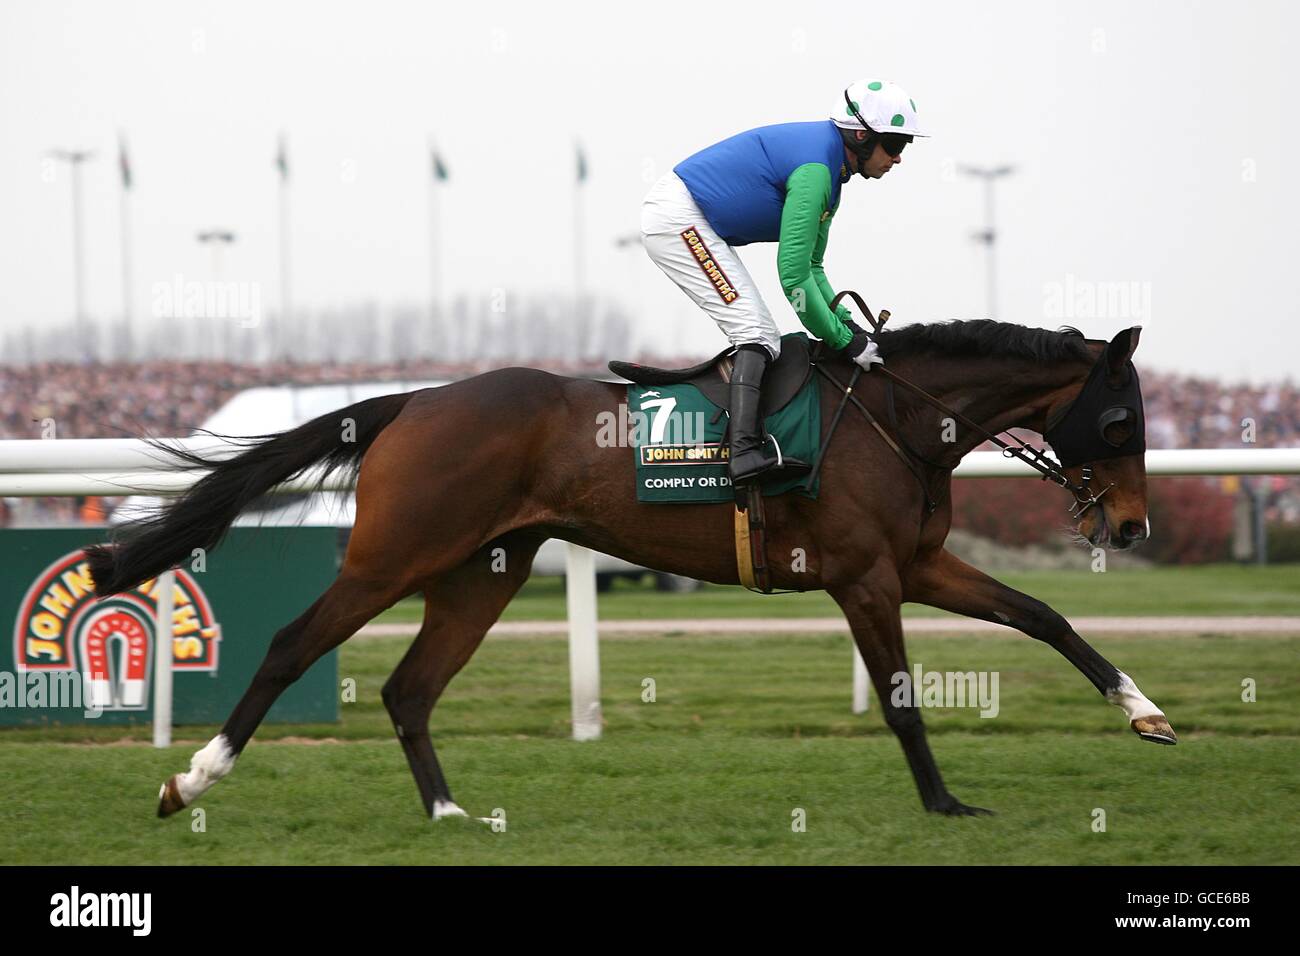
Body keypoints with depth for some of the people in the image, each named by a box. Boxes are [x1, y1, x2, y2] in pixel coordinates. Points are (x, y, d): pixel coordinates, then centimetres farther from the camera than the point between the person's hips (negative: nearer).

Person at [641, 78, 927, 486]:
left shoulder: (829, 170, 11)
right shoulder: (815, 169, -22)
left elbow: (810, 266, 18)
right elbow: (793, 274, -22)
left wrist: (846, 323, 5)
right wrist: (843, 340, -15)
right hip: (676, 218, -11)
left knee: (761, 339, 10)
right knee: (755, 331, -17)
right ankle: (745, 450, -28)